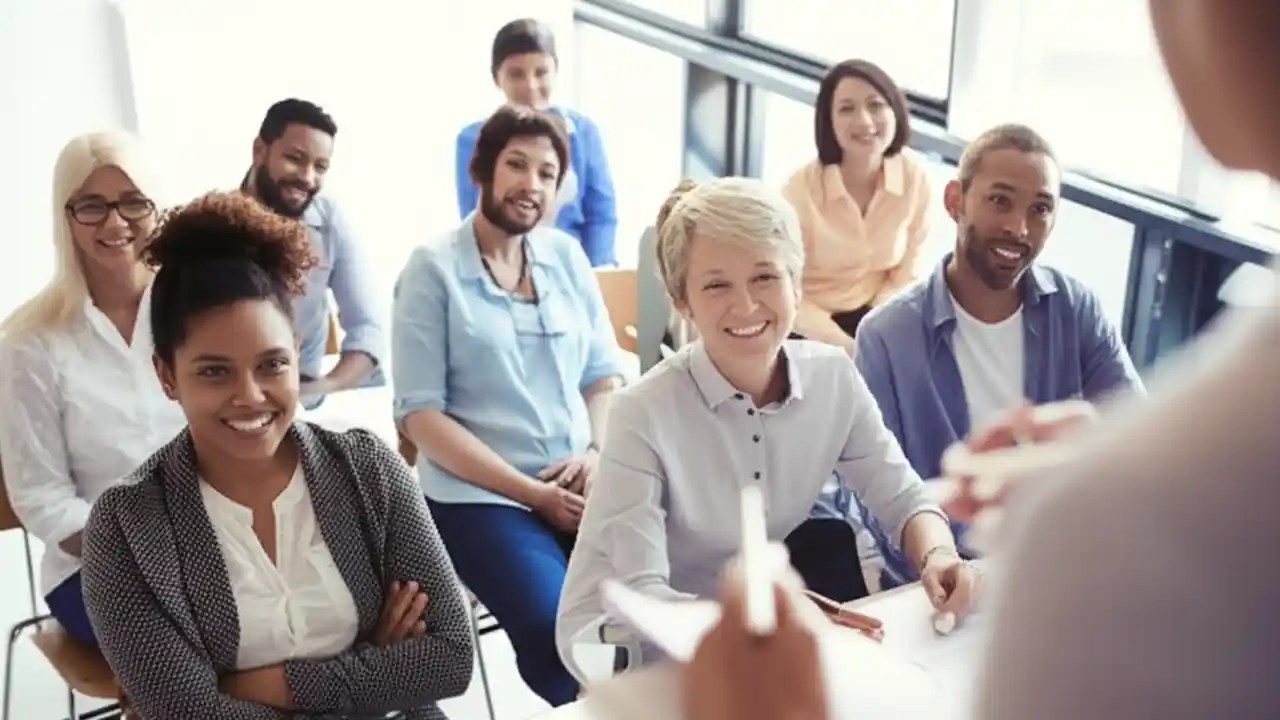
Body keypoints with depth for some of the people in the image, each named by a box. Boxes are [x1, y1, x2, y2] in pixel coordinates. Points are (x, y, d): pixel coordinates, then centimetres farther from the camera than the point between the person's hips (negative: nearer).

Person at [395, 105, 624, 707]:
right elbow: (421, 414, -7)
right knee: (555, 627, -29)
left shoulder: (567, 257, 10)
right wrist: (530, 492, -12)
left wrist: (597, 454, -6)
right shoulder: (434, 269, -2)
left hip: (580, 489, 4)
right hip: (481, 495, -4)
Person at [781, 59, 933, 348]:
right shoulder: (802, 188, -19)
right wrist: (847, 346, -21)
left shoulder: (914, 174, -12)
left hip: (875, 316, 3)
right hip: (810, 325, -3)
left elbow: (905, 274, -1)